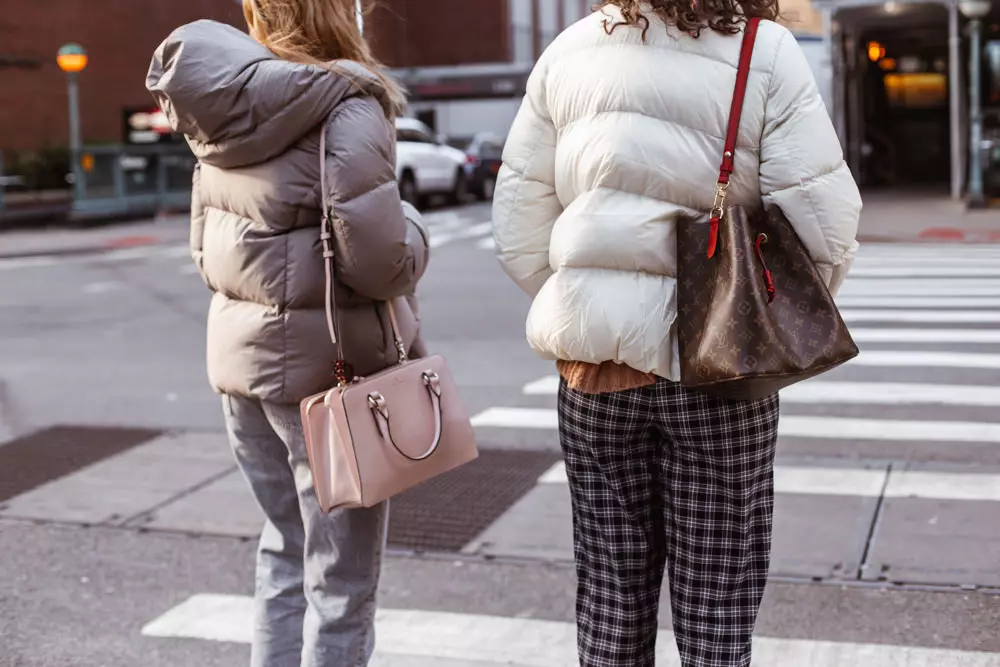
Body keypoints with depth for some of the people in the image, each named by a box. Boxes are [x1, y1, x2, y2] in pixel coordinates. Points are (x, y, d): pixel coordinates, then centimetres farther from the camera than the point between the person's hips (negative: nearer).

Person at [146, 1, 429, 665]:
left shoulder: (228, 105, 5)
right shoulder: (346, 108, -17)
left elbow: (207, 244, 13)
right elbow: (377, 260, -23)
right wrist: (412, 230, -3)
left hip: (242, 356, 7)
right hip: (325, 365, -7)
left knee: (285, 555, 21)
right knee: (340, 584, 6)